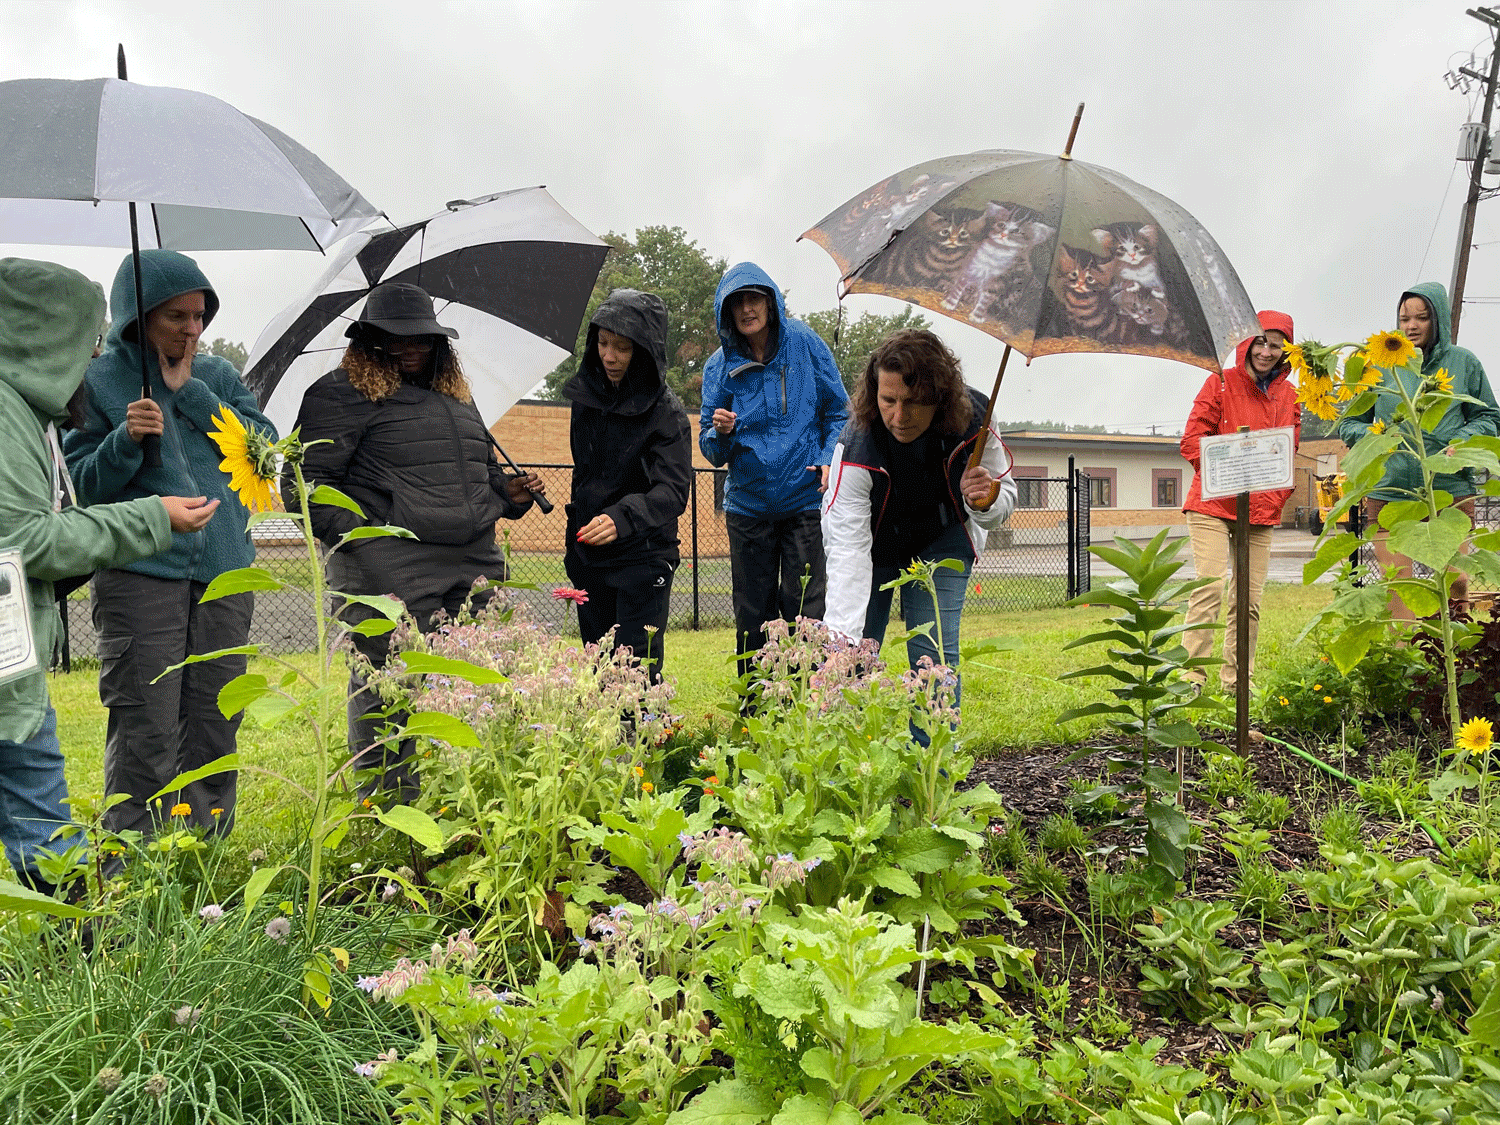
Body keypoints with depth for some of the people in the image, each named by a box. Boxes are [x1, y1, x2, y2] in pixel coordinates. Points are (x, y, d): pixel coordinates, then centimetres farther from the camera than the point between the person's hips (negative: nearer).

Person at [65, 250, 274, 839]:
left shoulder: (217, 375, 15)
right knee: (145, 737, -5)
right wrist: (127, 440, -18)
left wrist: (190, 392, -3)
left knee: (215, 729, 7)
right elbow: (85, 486, 1)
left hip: (225, 572, 4)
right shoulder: (99, 380, 4)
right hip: (139, 574, -3)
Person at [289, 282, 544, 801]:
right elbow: (304, 483, -4)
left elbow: (483, 467, 35)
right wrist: (356, 536, -15)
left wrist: (508, 491, 14)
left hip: (475, 568, 7)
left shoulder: (457, 396, 22)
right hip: (389, 574, -6)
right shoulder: (340, 395, 1)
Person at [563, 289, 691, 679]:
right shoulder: (586, 398, 6)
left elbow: (673, 491, -21)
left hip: (643, 558, -5)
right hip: (588, 559, 6)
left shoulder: (666, 411, -11)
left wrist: (623, 518, -38)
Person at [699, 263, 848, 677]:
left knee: (803, 610, -3)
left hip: (805, 500, -2)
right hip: (748, 505, 2)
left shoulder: (804, 344, -1)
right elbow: (711, 450, 5)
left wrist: (829, 459, -8)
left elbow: (838, 411, 7)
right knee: (752, 616, 9)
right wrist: (721, 433, -17)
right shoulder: (720, 366, 3)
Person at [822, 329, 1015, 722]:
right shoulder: (856, 446, -36)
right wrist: (841, 637, -50)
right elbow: (847, 548, -40)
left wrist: (986, 502, -37)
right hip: (873, 539, -1)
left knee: (934, 656, -7)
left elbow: (1004, 495, -11)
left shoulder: (972, 420, -28)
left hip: (941, 541, 2)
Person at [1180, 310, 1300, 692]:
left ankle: (1237, 679, 12)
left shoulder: (1289, 395, 15)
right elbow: (1192, 439, -2)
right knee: (1210, 585, -13)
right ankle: (1192, 676, -10)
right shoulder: (1220, 383, 2)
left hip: (1261, 512, 4)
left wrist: (1275, 500, 4)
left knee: (1249, 598, 2)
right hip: (1212, 506, -4)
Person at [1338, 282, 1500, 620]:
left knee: (1455, 582, 0)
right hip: (1389, 493, 0)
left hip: (1451, 492, 0)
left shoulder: (1464, 363, 8)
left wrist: (1462, 440, -7)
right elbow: (1349, 424, 13)